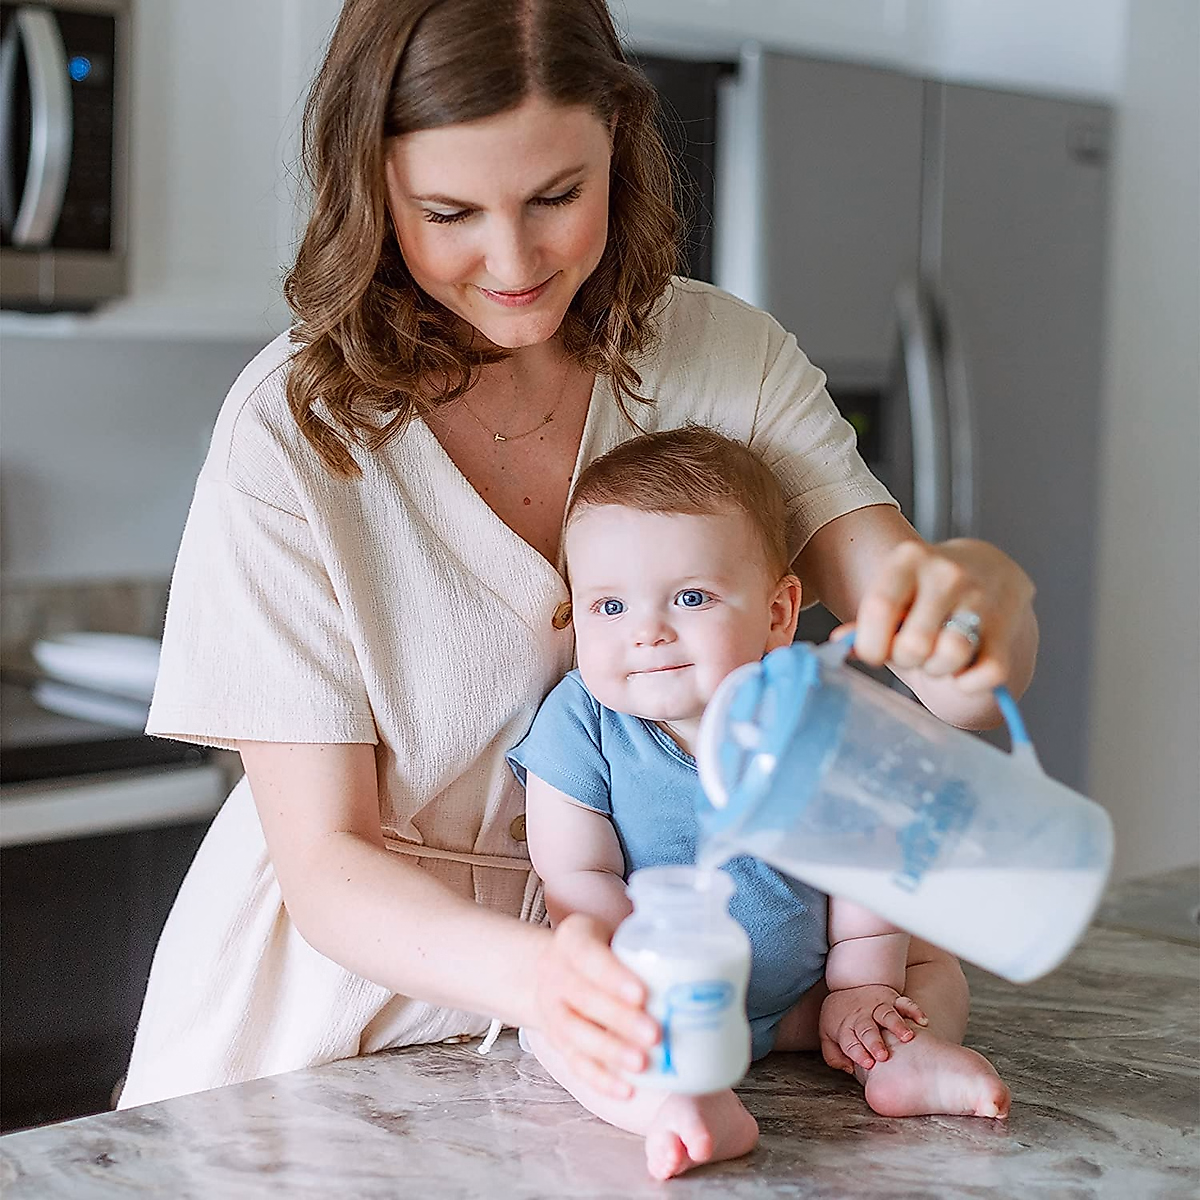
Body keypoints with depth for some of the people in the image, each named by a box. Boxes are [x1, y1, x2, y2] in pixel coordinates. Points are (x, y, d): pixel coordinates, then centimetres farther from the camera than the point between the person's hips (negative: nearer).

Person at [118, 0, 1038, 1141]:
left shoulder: (729, 357, -2)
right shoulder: (291, 429, -12)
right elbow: (325, 863, -14)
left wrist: (980, 589, -34)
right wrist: (528, 971, -34)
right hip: (353, 995, -3)